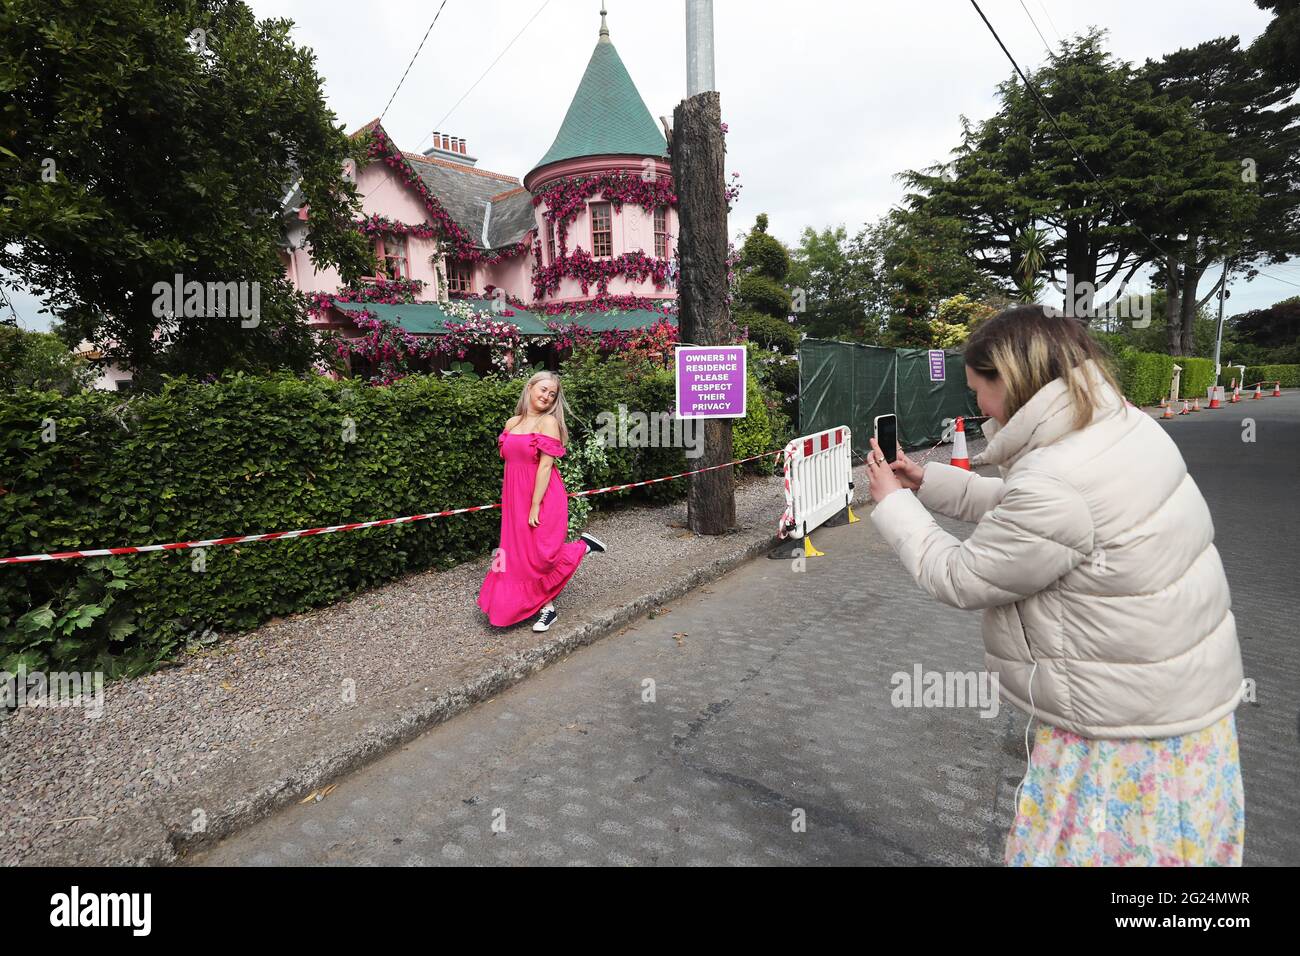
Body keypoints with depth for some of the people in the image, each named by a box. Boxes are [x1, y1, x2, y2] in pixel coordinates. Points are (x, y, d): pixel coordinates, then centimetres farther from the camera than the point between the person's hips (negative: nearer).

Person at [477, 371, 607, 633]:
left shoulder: (548, 422, -9)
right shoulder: (512, 423, 10)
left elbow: (545, 466, -15)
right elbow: (509, 464, 14)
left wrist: (535, 507, -18)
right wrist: (508, 502, 11)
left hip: (543, 497, -6)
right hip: (515, 498, 6)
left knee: (540, 554, -7)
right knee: (521, 554, 8)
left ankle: (583, 546, 17)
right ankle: (547, 608, 21)